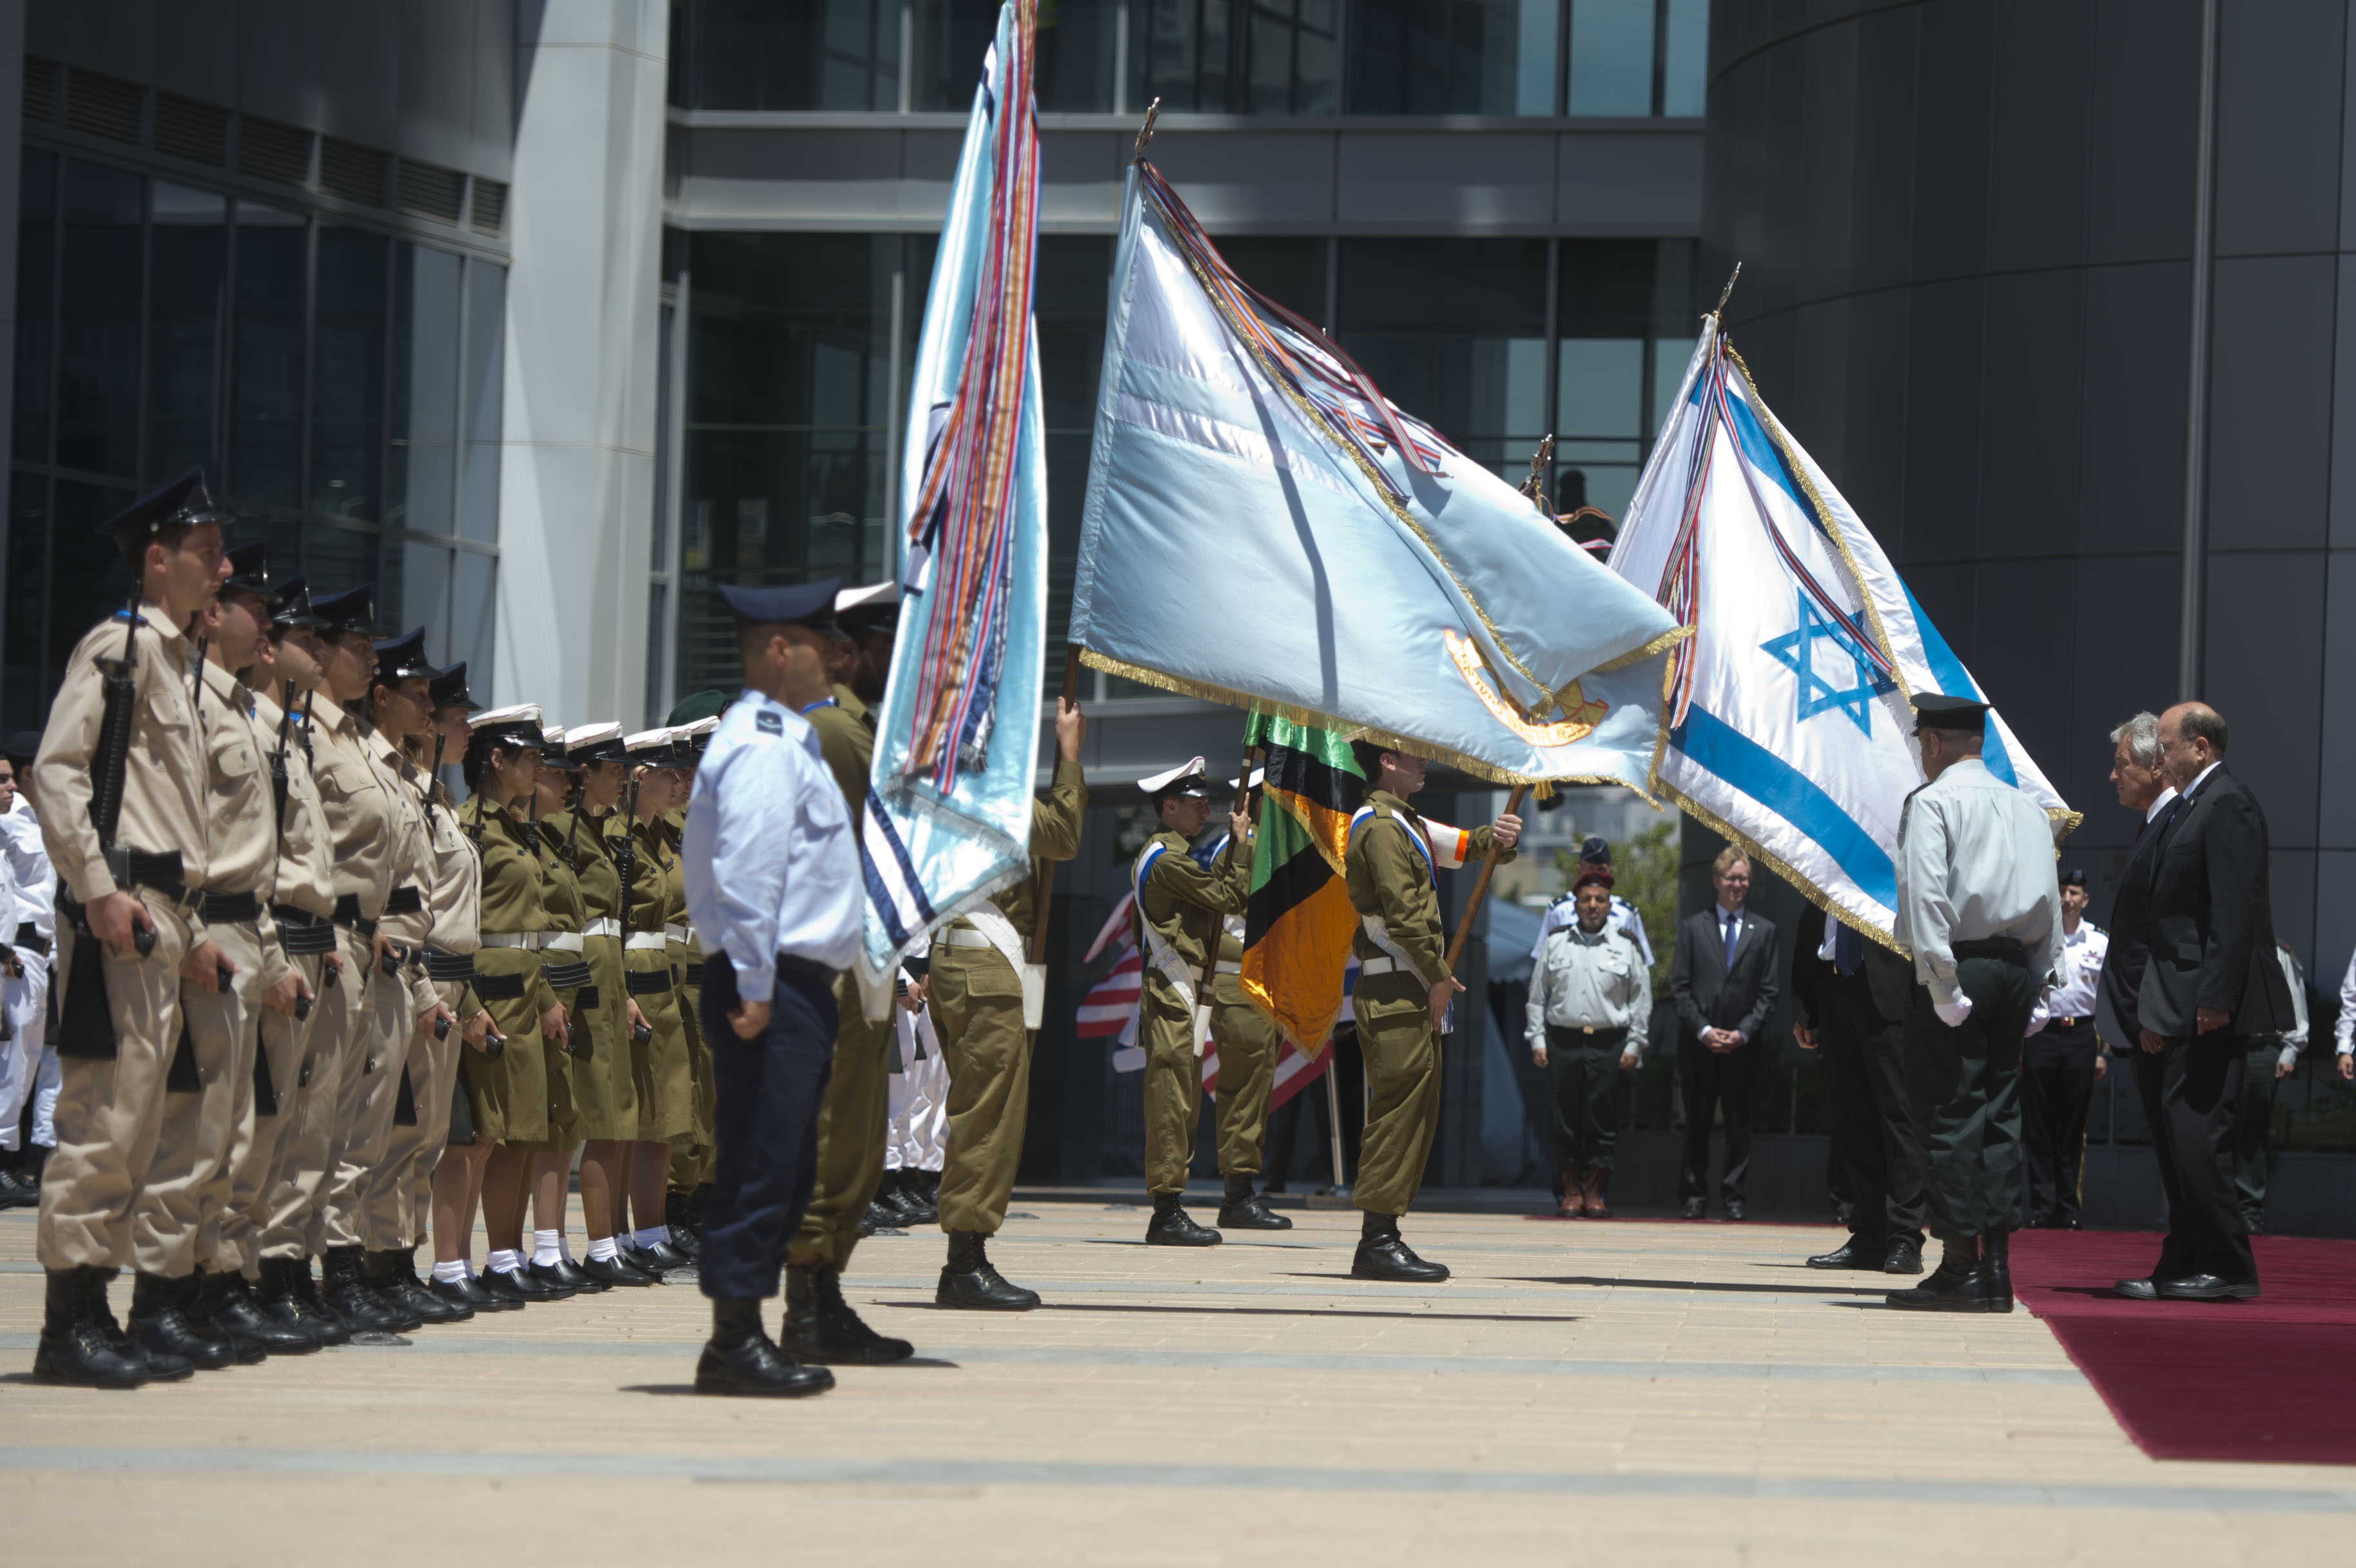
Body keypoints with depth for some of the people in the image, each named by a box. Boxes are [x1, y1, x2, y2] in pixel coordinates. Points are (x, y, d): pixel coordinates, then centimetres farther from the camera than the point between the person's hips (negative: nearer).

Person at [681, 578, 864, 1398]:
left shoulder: (780, 738, 21)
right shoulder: (764, 745, -13)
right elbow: (746, 871, -20)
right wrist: (753, 985, -21)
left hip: (797, 985, 11)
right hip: (774, 985, -11)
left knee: (786, 1173, 12)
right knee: (759, 1166, -10)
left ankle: (745, 1338, 16)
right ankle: (734, 1340, -9)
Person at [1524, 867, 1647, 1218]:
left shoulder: (1625, 945, 8)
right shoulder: (1556, 943, 11)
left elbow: (1641, 999, 9)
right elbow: (1538, 995, 13)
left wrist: (1634, 1045, 3)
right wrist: (1537, 1039, 5)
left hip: (1608, 1044, -1)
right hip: (1563, 1041, 1)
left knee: (1601, 1122, -1)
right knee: (1567, 1120, 1)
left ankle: (1595, 1194, 7)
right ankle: (1572, 1192, 7)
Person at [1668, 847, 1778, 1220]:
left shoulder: (1763, 931, 9)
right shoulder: (1693, 927, 8)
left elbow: (1769, 992, 5)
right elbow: (1679, 987, 3)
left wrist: (1743, 1032, -7)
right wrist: (1703, 1030, -9)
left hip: (1742, 1047, 0)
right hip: (1698, 1046, 0)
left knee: (1739, 1124, 1)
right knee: (1697, 1123, 3)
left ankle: (1733, 1196, 7)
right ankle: (1694, 1196, 9)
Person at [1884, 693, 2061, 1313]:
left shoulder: (1931, 802, -5)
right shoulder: (2026, 807, 15)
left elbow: (1926, 895, -15)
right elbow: (2051, 901, 14)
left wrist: (1942, 987, -16)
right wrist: (2035, 985, 15)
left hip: (1957, 963, -7)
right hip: (2018, 969, 7)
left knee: (1948, 1115, -5)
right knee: (1999, 1113, 9)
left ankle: (1960, 1267, -8)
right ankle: (1997, 1267, 7)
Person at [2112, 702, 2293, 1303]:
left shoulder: (2228, 805, -10)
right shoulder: (2184, 810, 20)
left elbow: (2235, 910, -18)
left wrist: (2215, 1000, -23)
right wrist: (2154, 1015, 16)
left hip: (2207, 1009, -10)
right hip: (2176, 1009, 10)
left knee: (2197, 1135, -11)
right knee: (2175, 1139, 9)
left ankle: (2226, 1269, -7)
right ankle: (2181, 1272, 12)